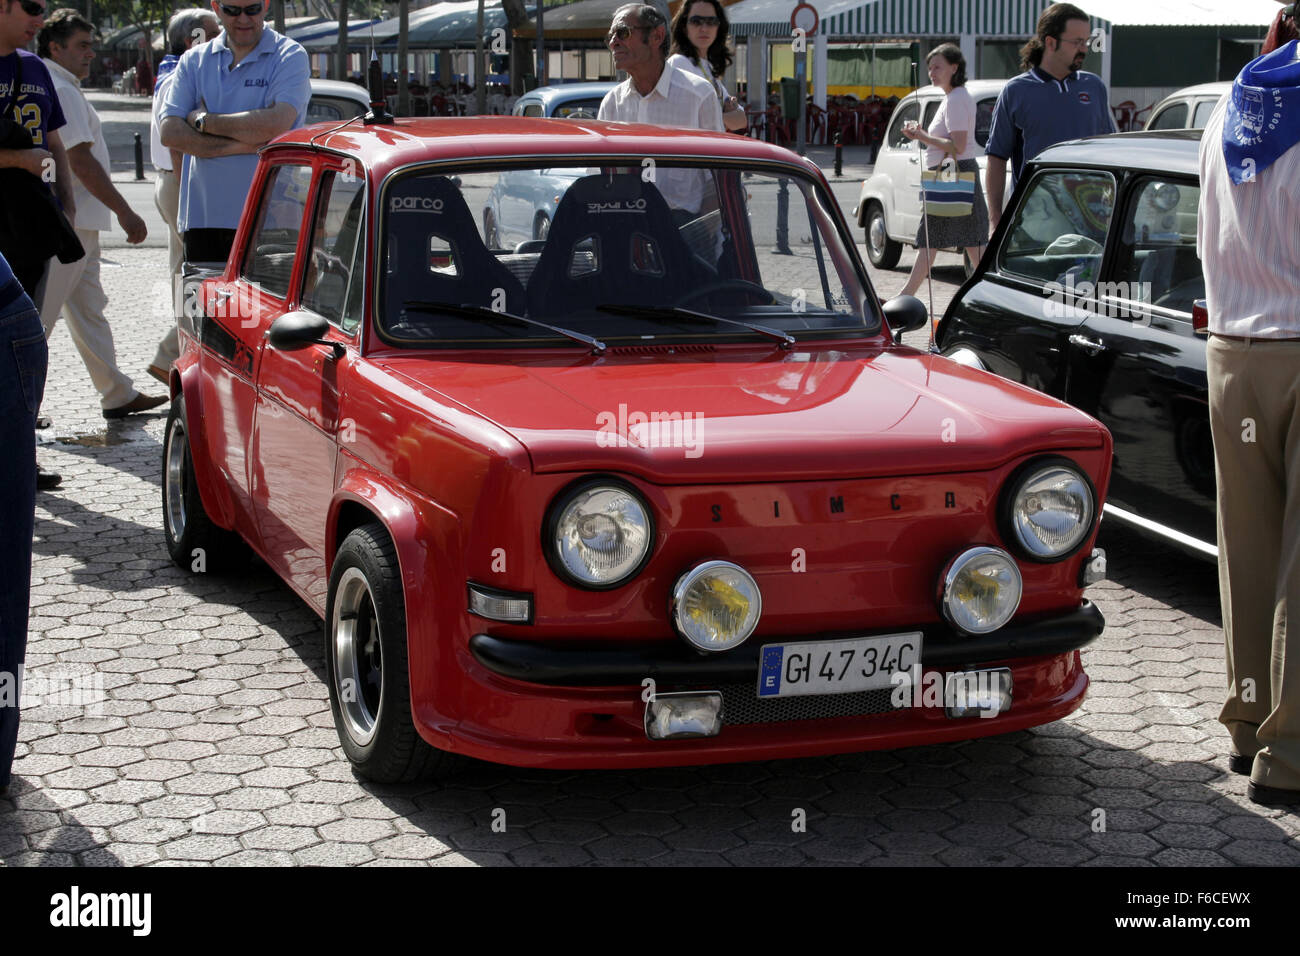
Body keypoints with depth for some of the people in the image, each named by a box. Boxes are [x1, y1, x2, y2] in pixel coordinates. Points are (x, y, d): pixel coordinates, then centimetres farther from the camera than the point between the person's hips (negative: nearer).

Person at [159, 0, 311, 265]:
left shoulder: (289, 56, 2)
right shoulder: (194, 61, 14)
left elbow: (278, 124, -15)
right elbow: (169, 132, 1)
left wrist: (204, 121, -4)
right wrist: (242, 145, -10)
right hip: (201, 217, 4)